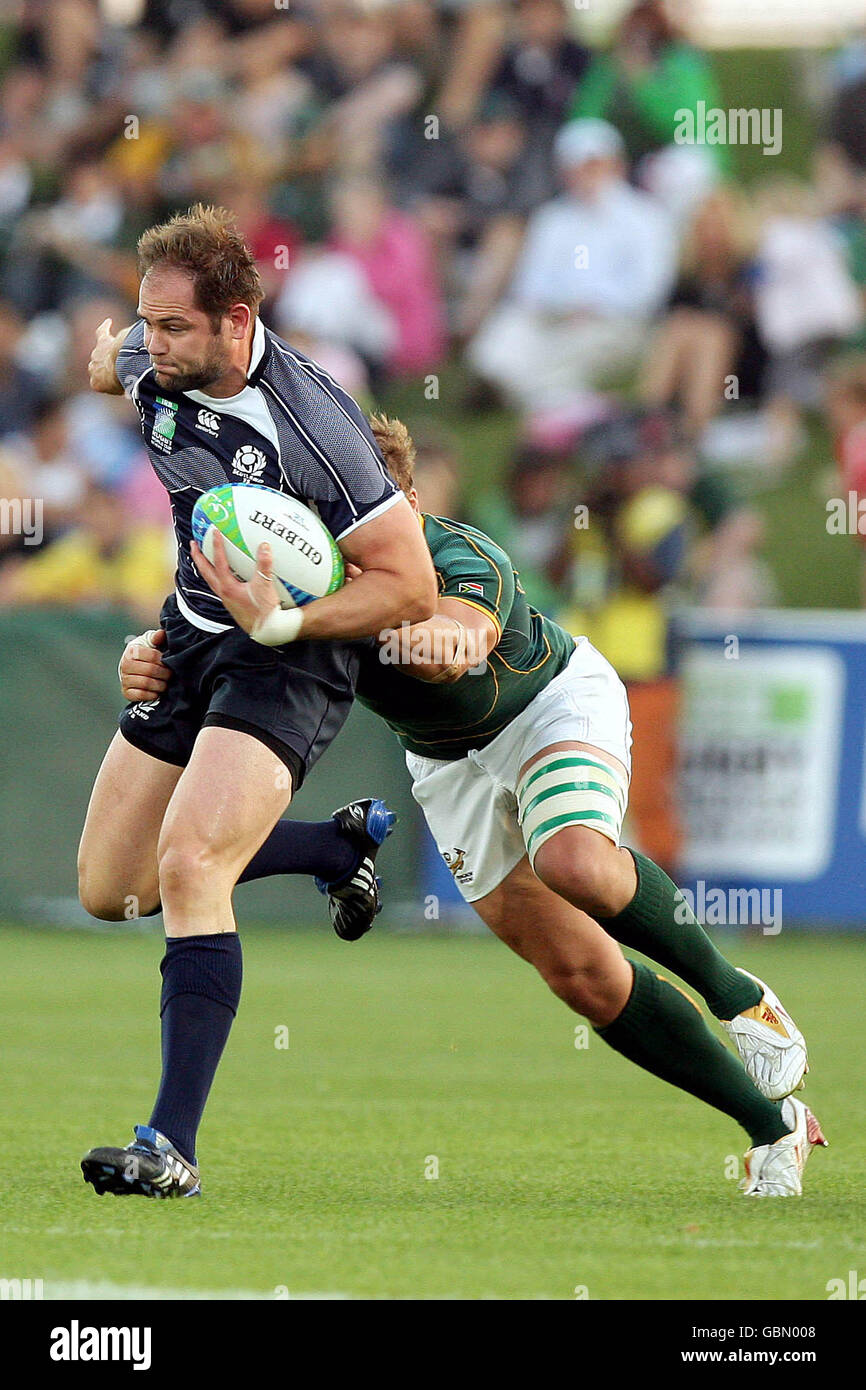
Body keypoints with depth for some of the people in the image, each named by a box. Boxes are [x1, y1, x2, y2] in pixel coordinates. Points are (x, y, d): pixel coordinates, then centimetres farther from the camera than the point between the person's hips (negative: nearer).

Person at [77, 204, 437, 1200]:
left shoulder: (311, 426, -28)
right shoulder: (151, 367, -8)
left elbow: (412, 589, -23)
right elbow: (110, 360, 20)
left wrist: (283, 622, -30)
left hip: (288, 665, -8)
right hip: (190, 637, 8)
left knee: (188, 866, -27)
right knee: (108, 890, 14)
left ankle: (174, 1145, -30)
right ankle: (343, 843, 35)